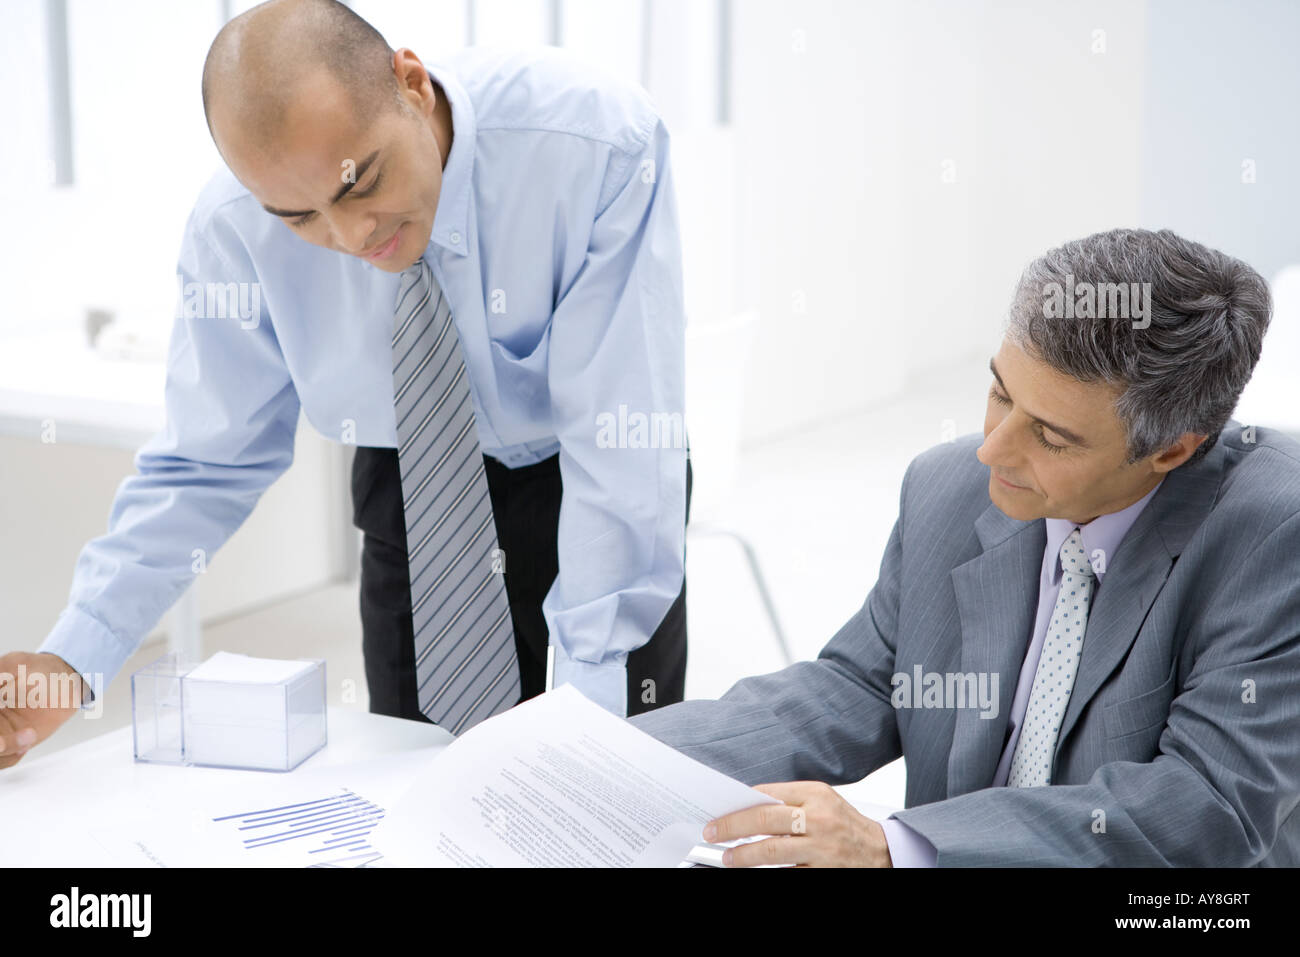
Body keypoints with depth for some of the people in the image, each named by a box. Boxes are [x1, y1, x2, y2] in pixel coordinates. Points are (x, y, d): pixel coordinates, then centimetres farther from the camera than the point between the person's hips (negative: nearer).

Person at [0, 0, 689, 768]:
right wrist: (73, 660, -21)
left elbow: (621, 438, -32)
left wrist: (591, 701, -35)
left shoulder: (600, 146, -33)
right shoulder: (235, 229, -22)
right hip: (411, 488, 2)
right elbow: (208, 463, -10)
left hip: (590, 487, -1)